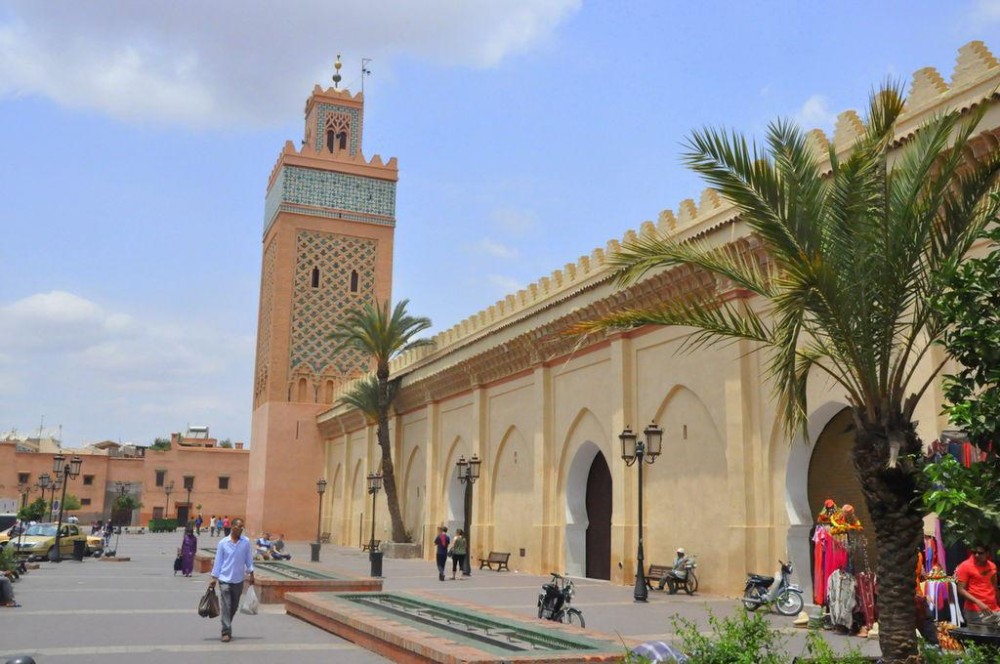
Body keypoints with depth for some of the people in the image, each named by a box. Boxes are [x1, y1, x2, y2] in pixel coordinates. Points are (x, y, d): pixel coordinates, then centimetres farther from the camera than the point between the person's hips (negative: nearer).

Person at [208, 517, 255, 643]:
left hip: (238, 580, 2)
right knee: (226, 606, -6)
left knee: (234, 607, 12)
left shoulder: (246, 542, -1)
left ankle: (227, 627, 32)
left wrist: (251, 573, 0)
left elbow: (248, 559, 5)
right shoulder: (223, 543, -4)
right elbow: (218, 561, 0)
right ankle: (226, 632, -1)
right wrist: (214, 578, 0)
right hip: (225, 579, -2)